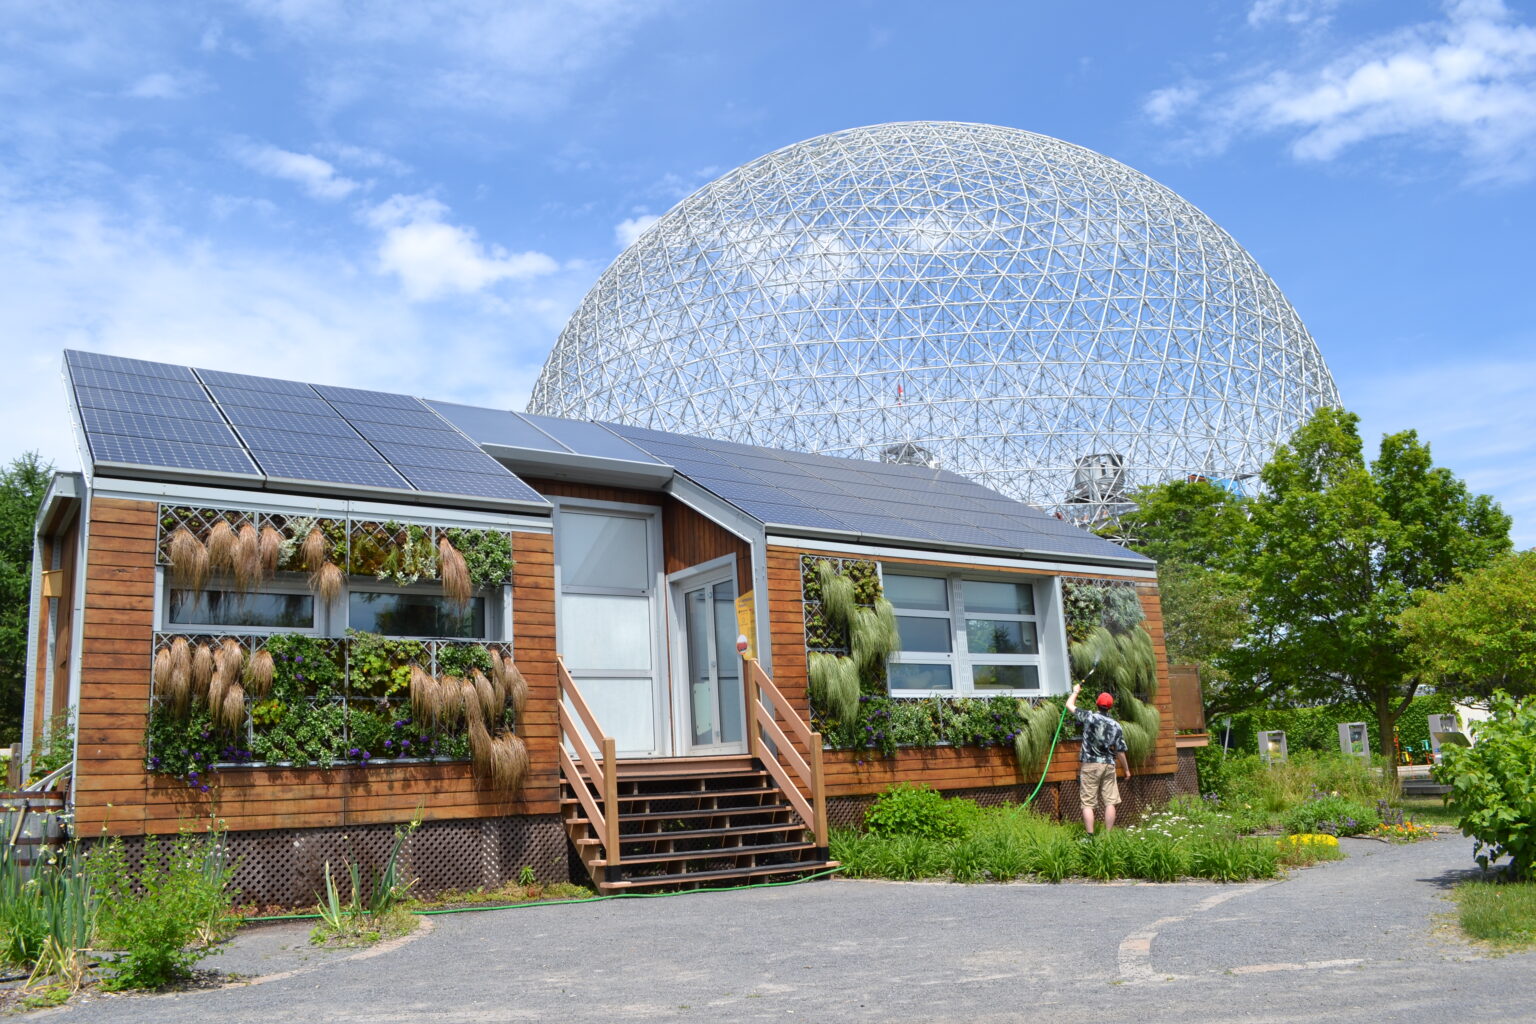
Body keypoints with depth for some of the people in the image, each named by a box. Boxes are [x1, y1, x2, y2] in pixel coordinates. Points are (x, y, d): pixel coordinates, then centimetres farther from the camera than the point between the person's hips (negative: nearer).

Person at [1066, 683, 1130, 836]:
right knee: (1110, 802, 6)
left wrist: (1076, 691, 27)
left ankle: (1090, 835, -7)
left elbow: (1069, 705, 9)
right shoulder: (1116, 726, 2)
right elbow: (1120, 751, 3)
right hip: (1108, 766, 2)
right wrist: (1126, 769, 16)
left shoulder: (1089, 716, -4)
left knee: (1088, 803, -1)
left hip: (1089, 765, -2)